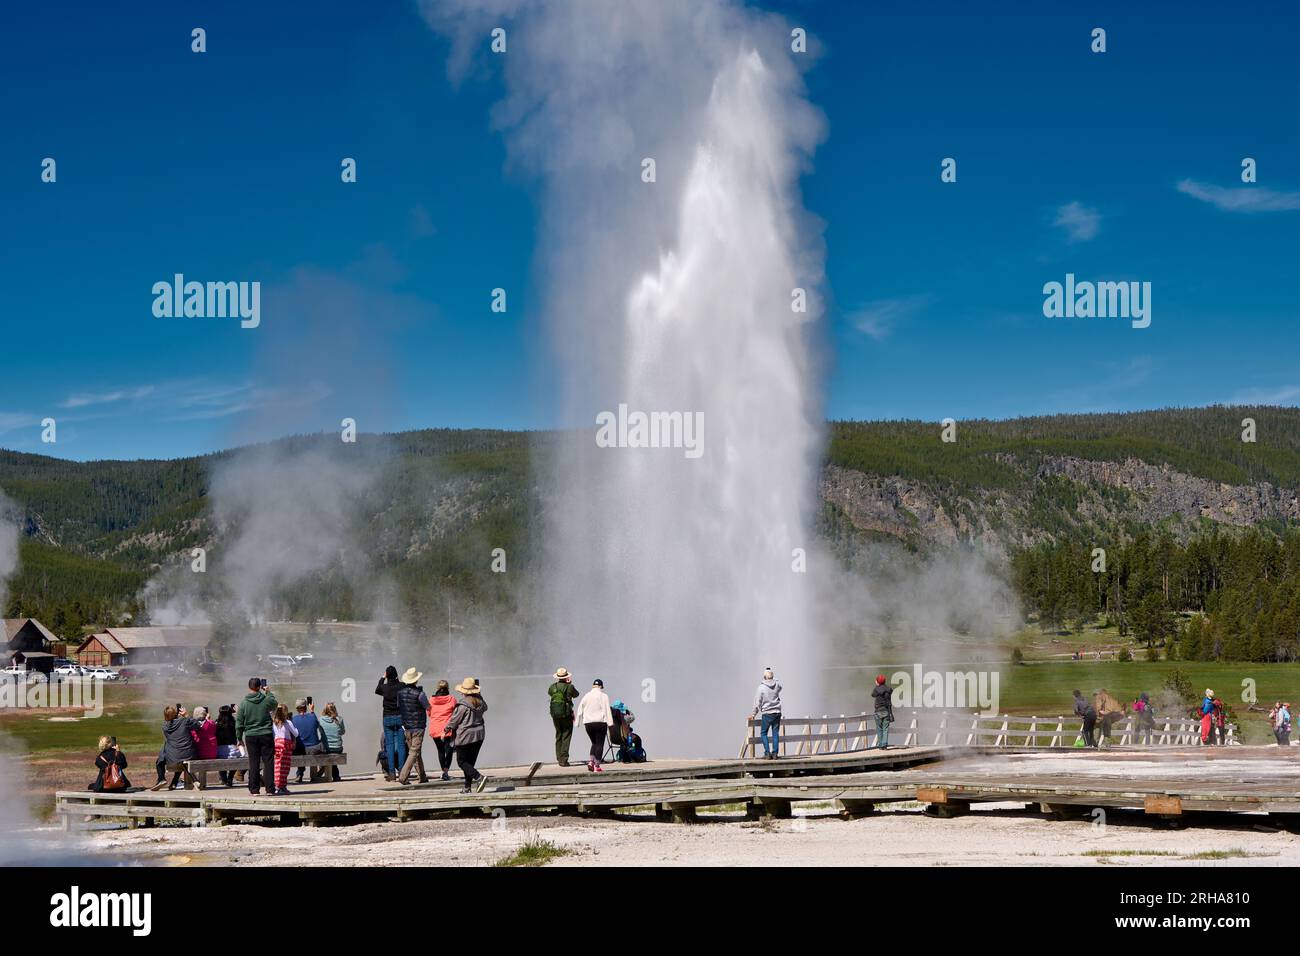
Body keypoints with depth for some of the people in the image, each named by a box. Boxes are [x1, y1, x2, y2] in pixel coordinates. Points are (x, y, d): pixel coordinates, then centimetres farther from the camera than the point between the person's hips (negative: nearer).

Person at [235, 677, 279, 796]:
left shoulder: (244, 703, -4)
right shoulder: (266, 700, -5)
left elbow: (239, 723, 0)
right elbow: (275, 704, 19)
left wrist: (239, 738, 10)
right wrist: (268, 692, 28)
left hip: (251, 737, 1)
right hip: (266, 735, -1)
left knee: (253, 763, 5)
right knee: (268, 762, 4)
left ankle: (254, 789, 6)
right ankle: (270, 789, 3)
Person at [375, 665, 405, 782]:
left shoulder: (384, 687, -3)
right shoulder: (402, 686, -8)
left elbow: (377, 691, 20)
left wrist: (382, 678, 28)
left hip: (387, 718, 1)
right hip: (400, 717, -1)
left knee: (389, 745, 4)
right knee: (401, 745, 2)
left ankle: (391, 773, -1)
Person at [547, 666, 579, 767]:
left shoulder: (552, 687, 1)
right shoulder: (569, 687, -9)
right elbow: (576, 694, 10)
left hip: (555, 714, 4)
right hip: (566, 714, -4)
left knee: (558, 736, 17)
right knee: (566, 736, 0)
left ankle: (559, 758, 16)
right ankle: (563, 759, -8)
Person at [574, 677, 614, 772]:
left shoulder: (586, 696, 8)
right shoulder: (603, 696, -4)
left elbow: (580, 710, 10)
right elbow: (607, 711, -9)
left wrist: (577, 722, 15)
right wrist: (610, 723, -9)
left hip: (588, 723, 4)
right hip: (600, 722, -4)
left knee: (594, 743, 19)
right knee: (599, 744, 1)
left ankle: (590, 761, 1)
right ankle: (597, 765, -4)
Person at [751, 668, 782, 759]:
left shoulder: (761, 687, -9)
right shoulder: (777, 686, 2)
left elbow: (757, 703, -6)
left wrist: (753, 714, 5)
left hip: (767, 713, -4)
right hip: (777, 712, 4)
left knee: (763, 733, 5)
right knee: (775, 733, 7)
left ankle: (767, 753, -4)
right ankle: (775, 753, 3)